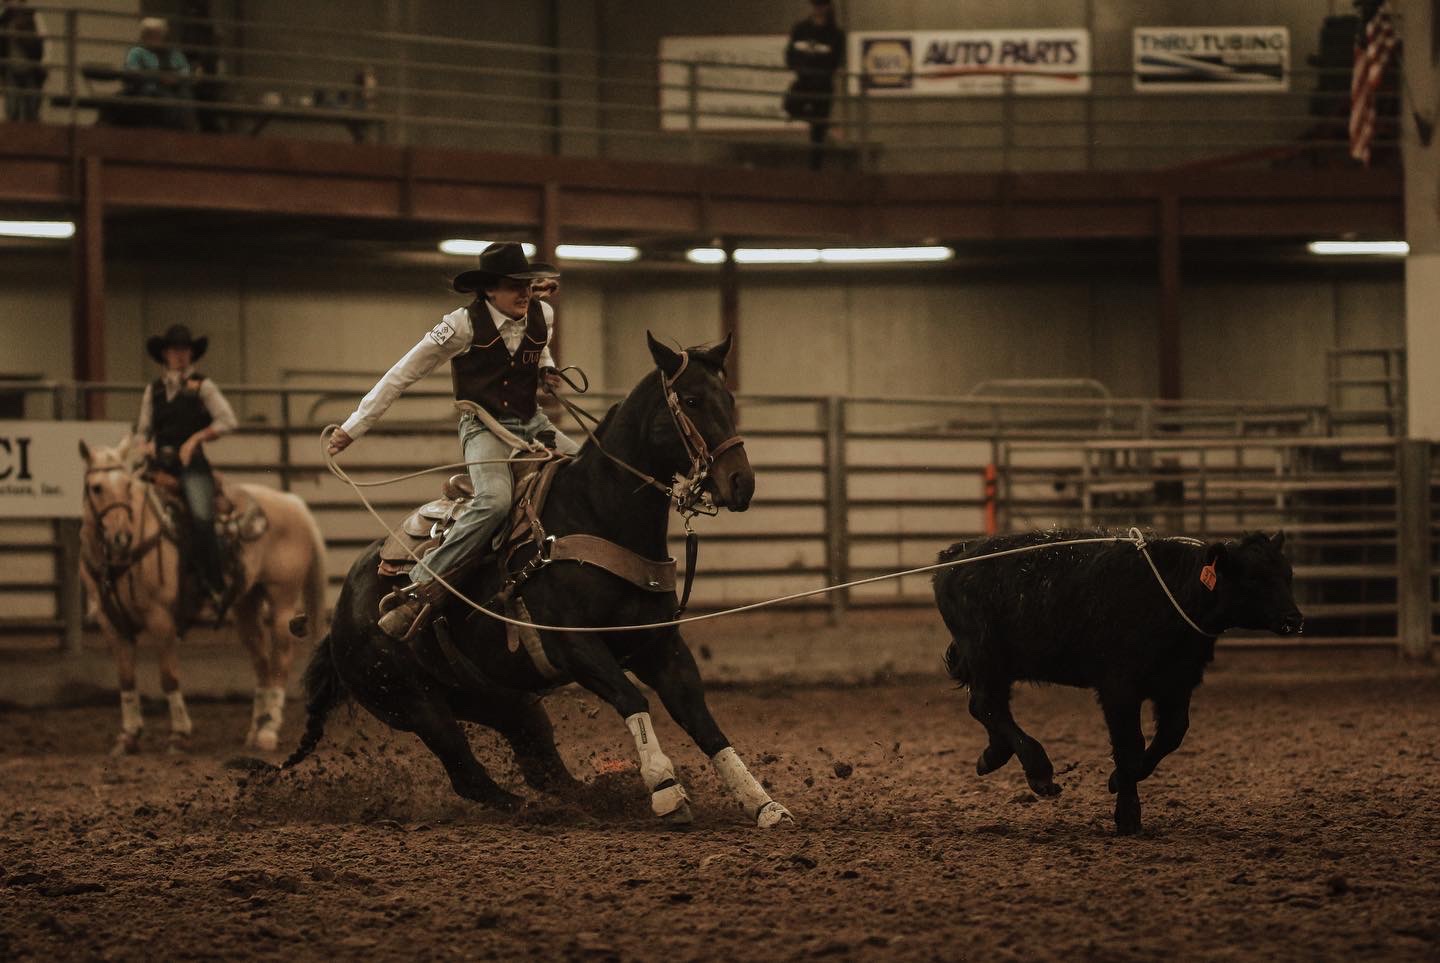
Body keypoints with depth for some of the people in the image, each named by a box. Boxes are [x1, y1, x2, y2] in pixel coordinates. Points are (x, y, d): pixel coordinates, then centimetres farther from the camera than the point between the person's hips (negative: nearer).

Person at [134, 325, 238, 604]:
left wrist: (196, 438, -10)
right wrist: (144, 445, 1)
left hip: (192, 464, -4)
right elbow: (142, 428, 23)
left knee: (201, 518, -25)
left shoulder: (202, 387, 5)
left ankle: (216, 589, -17)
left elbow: (227, 421, -2)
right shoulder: (153, 390, 17)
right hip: (160, 463, 4)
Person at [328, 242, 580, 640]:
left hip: (532, 423, 6)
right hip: (485, 427, -6)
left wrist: (547, 369, 9)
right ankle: (419, 591, -38)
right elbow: (402, 375, -9)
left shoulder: (542, 316, 1)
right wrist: (354, 427, -11)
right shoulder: (464, 325, -14)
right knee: (495, 499, -34)